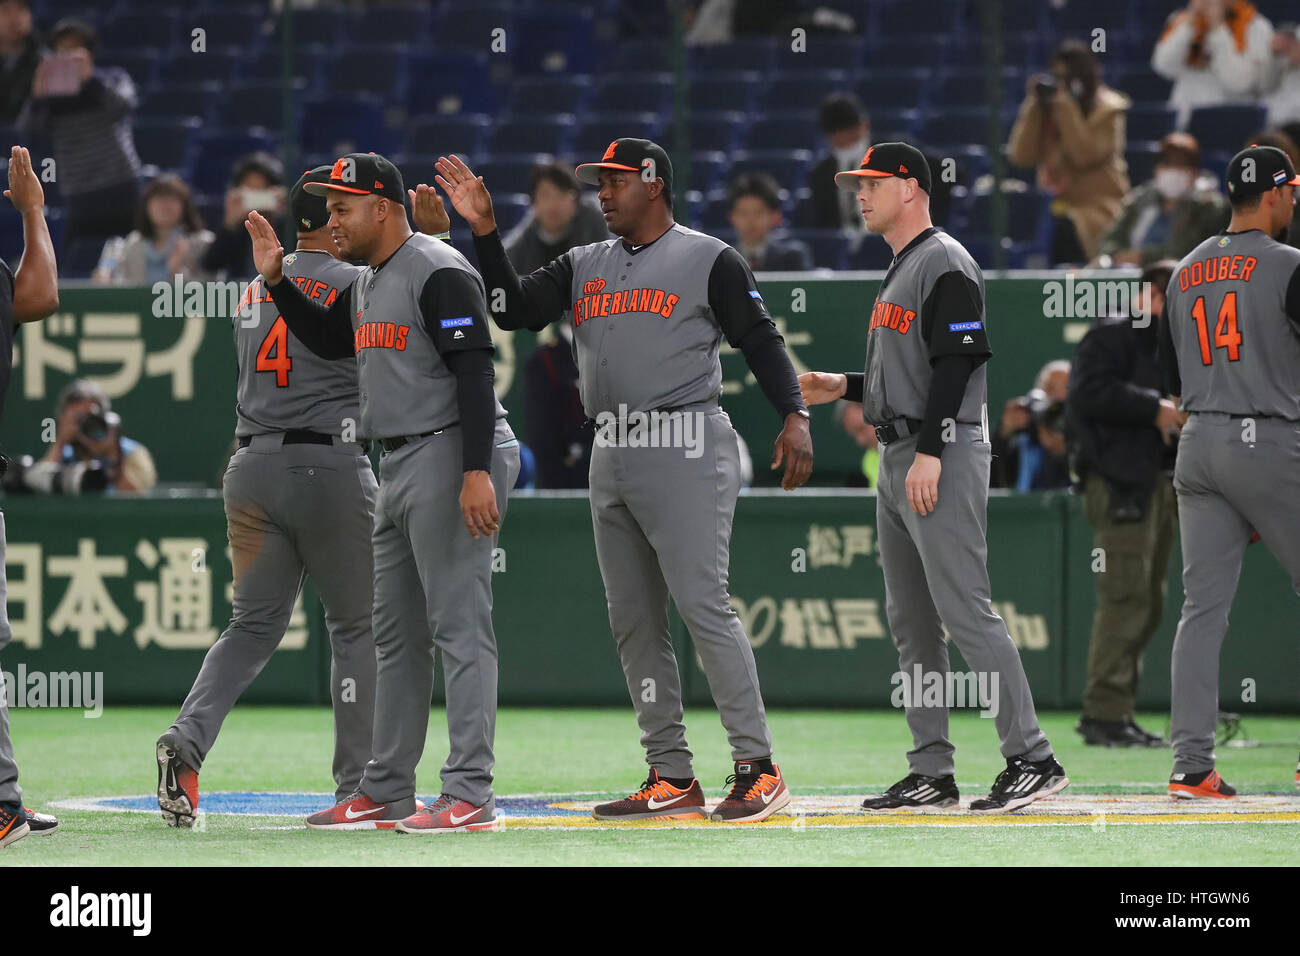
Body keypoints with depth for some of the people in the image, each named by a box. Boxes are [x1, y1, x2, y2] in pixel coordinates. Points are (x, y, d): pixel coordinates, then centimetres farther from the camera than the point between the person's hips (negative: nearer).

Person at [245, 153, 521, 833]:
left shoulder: (438, 272, -14)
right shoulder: (367, 284, 17)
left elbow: (474, 371, -21)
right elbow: (327, 339, 32)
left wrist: (477, 472, -28)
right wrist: (275, 279, 18)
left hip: (451, 455, -11)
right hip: (398, 467, 11)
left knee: (459, 625, -11)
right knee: (396, 634, 13)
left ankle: (470, 796, -13)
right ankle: (385, 793, 20)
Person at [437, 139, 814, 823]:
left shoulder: (709, 260, 1)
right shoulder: (584, 266, 18)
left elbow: (760, 338, -2)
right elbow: (516, 308, 9)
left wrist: (794, 415, -14)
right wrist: (484, 231, -1)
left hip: (685, 451, -7)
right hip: (612, 457, 7)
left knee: (702, 604, -15)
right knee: (633, 619, 6)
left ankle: (757, 767, -13)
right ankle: (671, 778, 10)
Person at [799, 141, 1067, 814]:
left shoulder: (946, 265, -10)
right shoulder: (899, 272, 20)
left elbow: (955, 364, -19)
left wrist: (930, 453, -24)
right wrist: (845, 387, 15)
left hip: (945, 454, -11)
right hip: (897, 455, 11)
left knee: (964, 611, -14)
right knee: (910, 623, 9)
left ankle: (1032, 758, -14)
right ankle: (931, 772, 12)